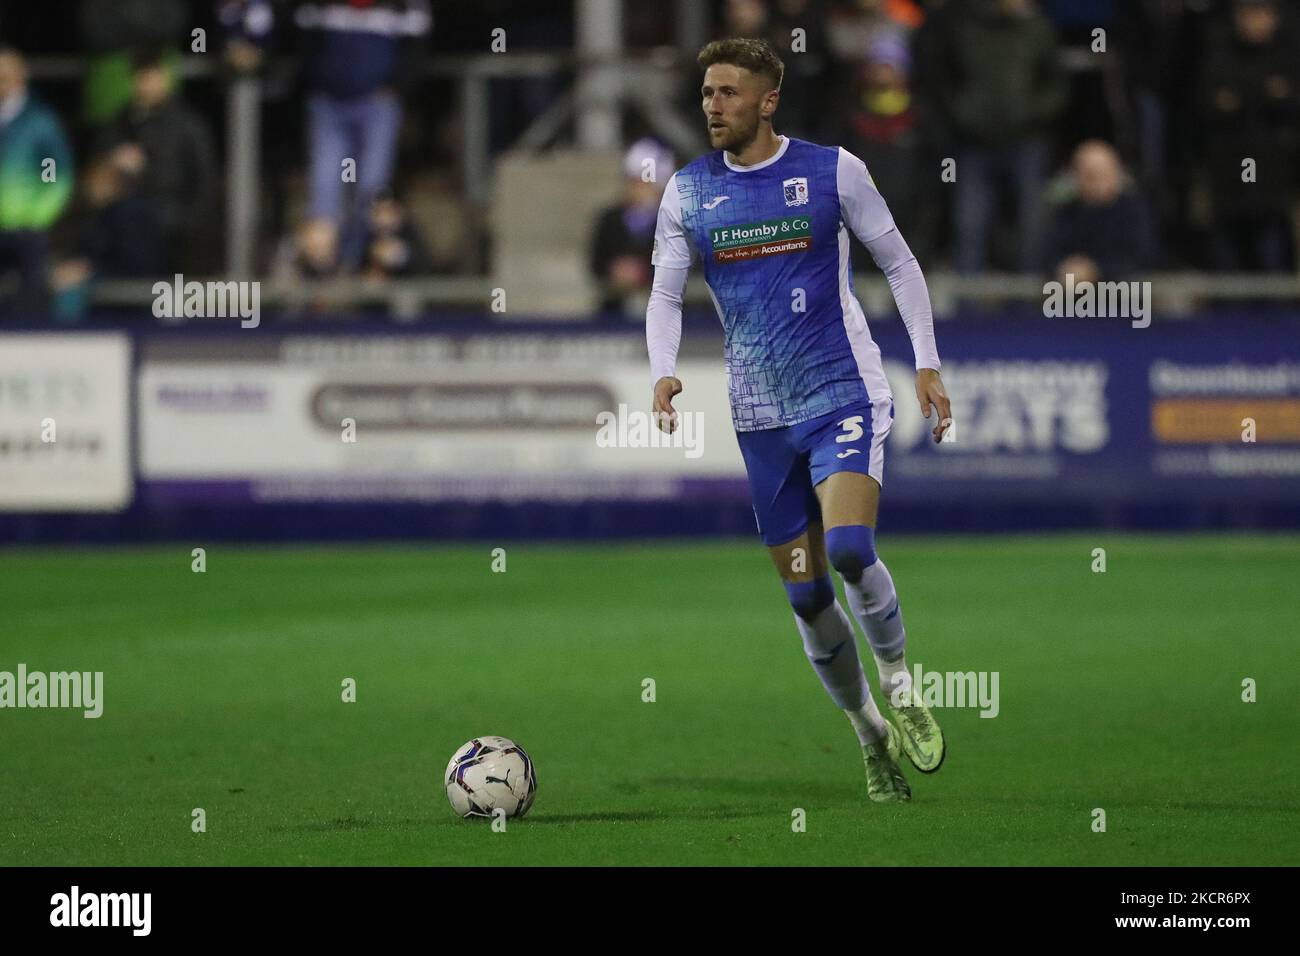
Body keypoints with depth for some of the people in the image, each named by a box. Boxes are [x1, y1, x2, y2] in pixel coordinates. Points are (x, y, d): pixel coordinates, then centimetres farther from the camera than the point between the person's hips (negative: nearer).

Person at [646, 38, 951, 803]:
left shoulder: (832, 171, -3)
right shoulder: (688, 192, 5)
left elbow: (899, 263, 5)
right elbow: (665, 294, 9)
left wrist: (928, 365, 0)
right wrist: (664, 373, -10)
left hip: (844, 395, -4)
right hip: (762, 417, 4)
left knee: (850, 549, -25)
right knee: (806, 595, 4)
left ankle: (902, 689, -2)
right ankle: (872, 739, 21)